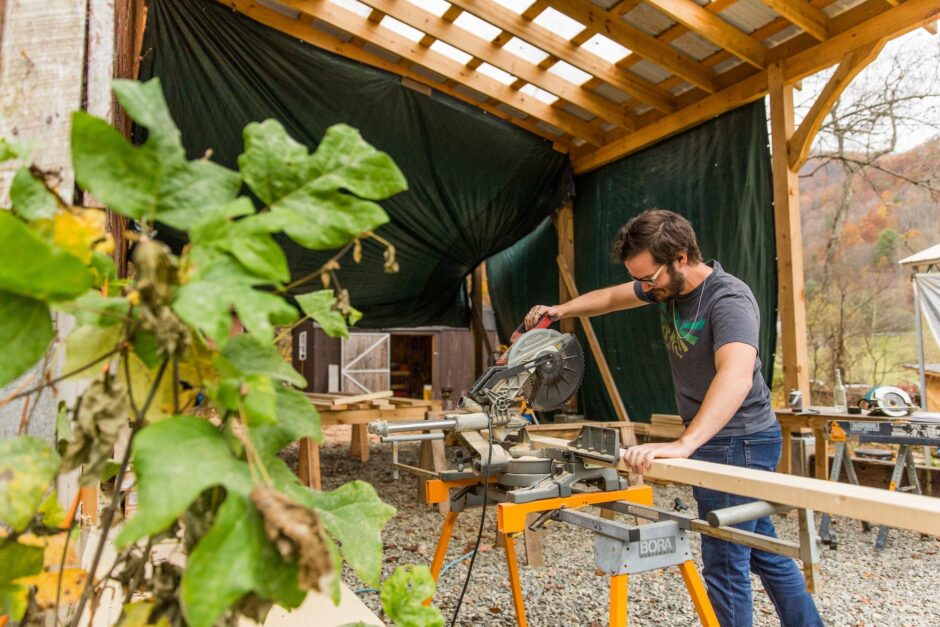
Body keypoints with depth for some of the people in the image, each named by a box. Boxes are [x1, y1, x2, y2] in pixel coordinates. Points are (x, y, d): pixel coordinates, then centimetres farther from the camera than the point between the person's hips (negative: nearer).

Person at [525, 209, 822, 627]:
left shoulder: (729, 299, -25)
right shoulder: (667, 286, 1)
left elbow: (736, 377, -42)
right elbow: (613, 297, 17)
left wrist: (683, 445, -53)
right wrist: (560, 310, 2)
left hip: (737, 443, -9)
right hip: (715, 442, 9)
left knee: (725, 567, -1)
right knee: (764, 551, 21)